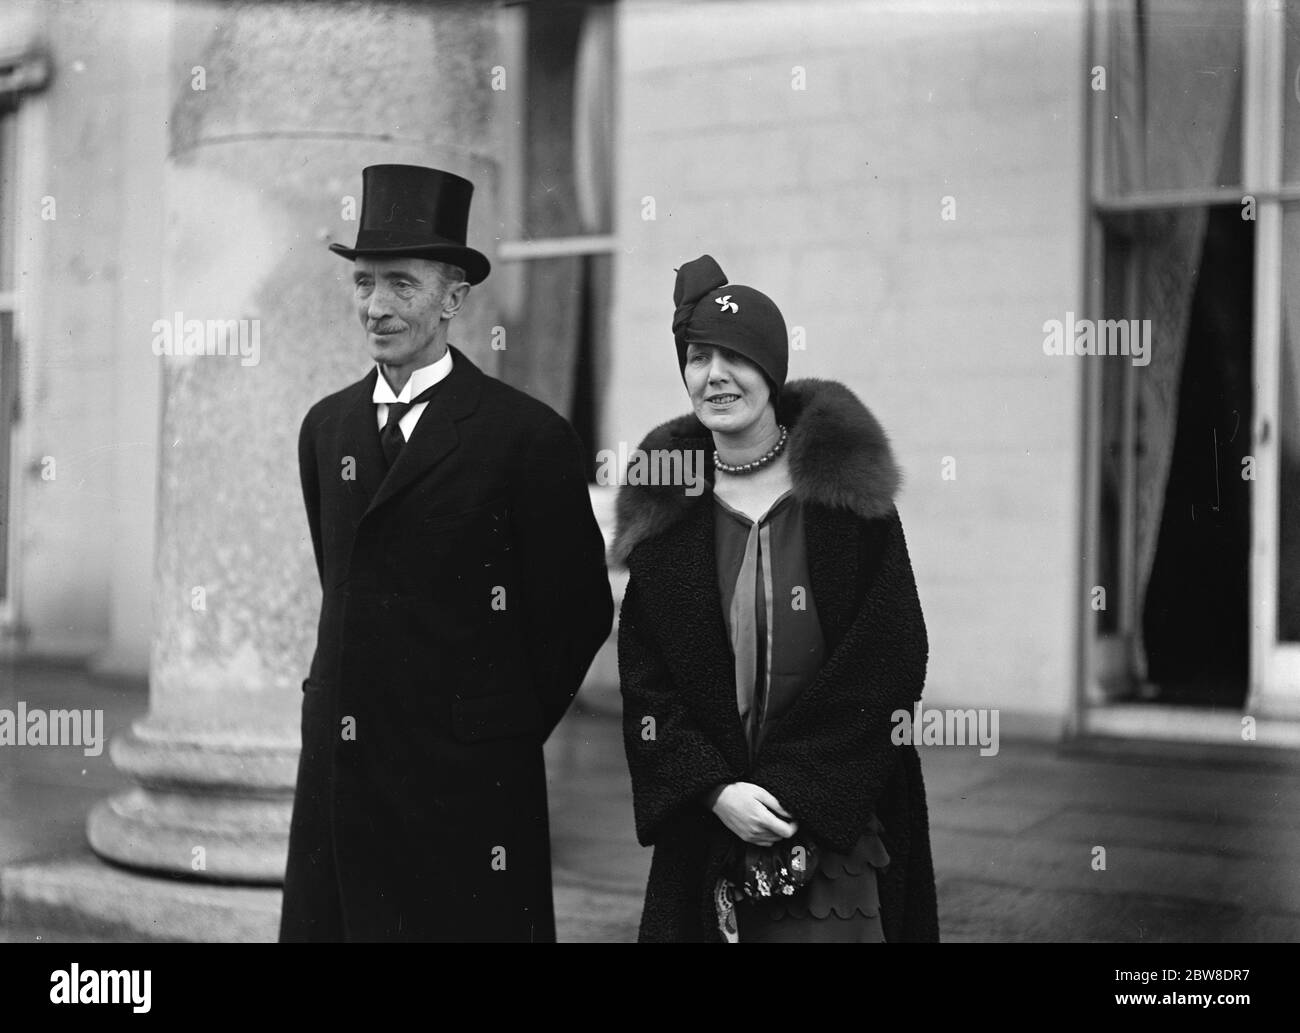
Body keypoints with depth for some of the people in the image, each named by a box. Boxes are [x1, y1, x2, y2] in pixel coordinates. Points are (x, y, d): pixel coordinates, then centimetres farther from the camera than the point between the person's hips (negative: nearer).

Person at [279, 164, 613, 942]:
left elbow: (580, 610, -4)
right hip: (338, 761, 5)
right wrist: (352, 695, 15)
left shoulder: (529, 435, -8)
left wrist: (507, 729, 2)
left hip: (466, 777, -5)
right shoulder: (326, 428, 10)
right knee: (326, 919, 9)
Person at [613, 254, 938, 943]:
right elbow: (644, 683, 3)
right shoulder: (667, 509, 4)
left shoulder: (846, 484, -3)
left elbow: (894, 657, -7)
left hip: (837, 825, -2)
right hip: (705, 829, 2)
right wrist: (715, 790, -11)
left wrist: (794, 789, -12)